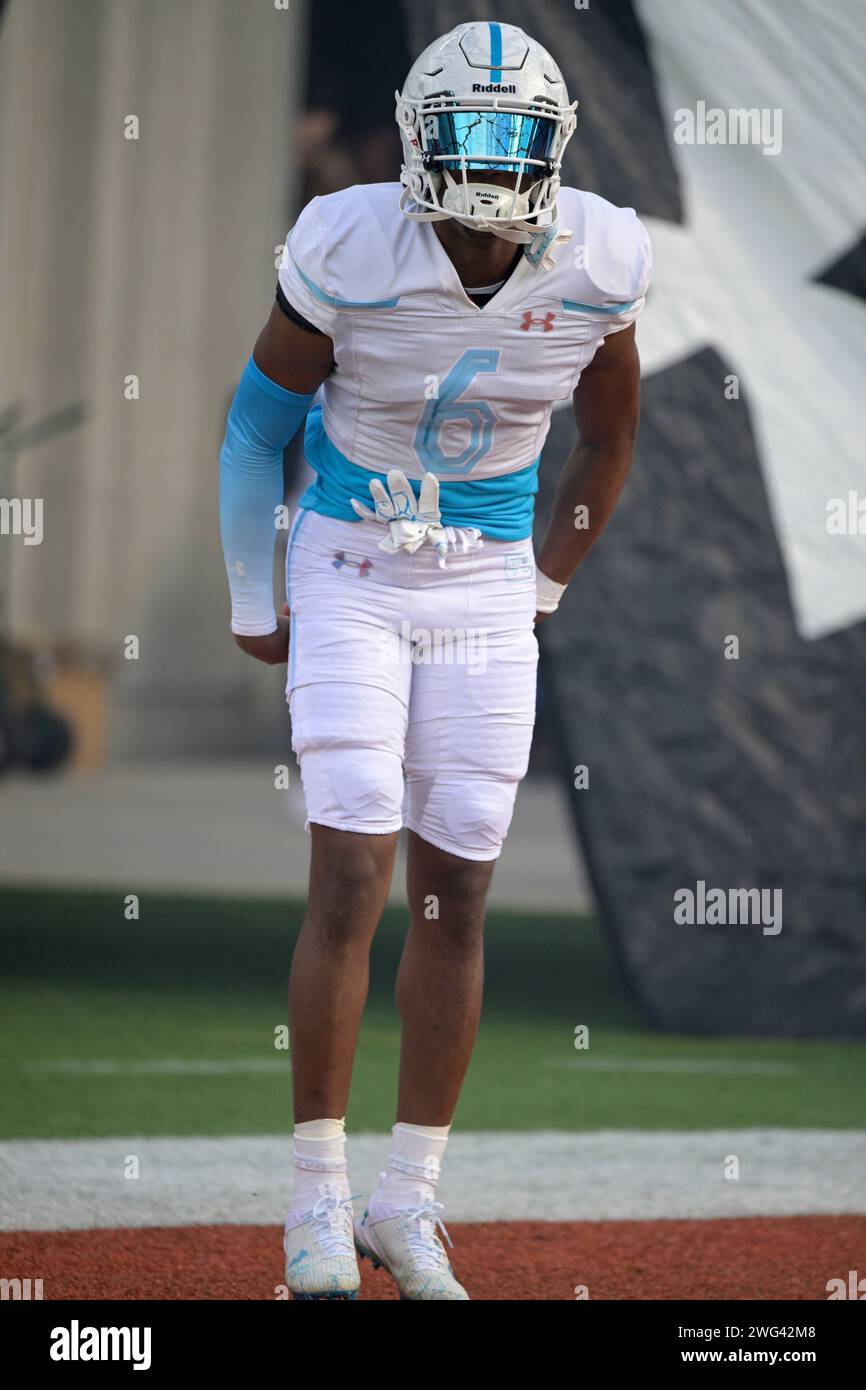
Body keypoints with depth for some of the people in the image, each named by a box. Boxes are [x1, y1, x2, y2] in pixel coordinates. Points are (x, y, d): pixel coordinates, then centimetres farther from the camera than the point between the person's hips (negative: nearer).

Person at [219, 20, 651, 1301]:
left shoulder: (597, 262, -11)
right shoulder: (349, 252, -19)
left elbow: (607, 435, 10)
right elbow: (259, 423, -3)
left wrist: (546, 589, 13)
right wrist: (251, 604, 4)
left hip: (487, 592, 3)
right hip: (350, 579, -3)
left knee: (456, 896, 3)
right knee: (353, 882, -10)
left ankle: (407, 1204, 14)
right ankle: (318, 1203, 0)